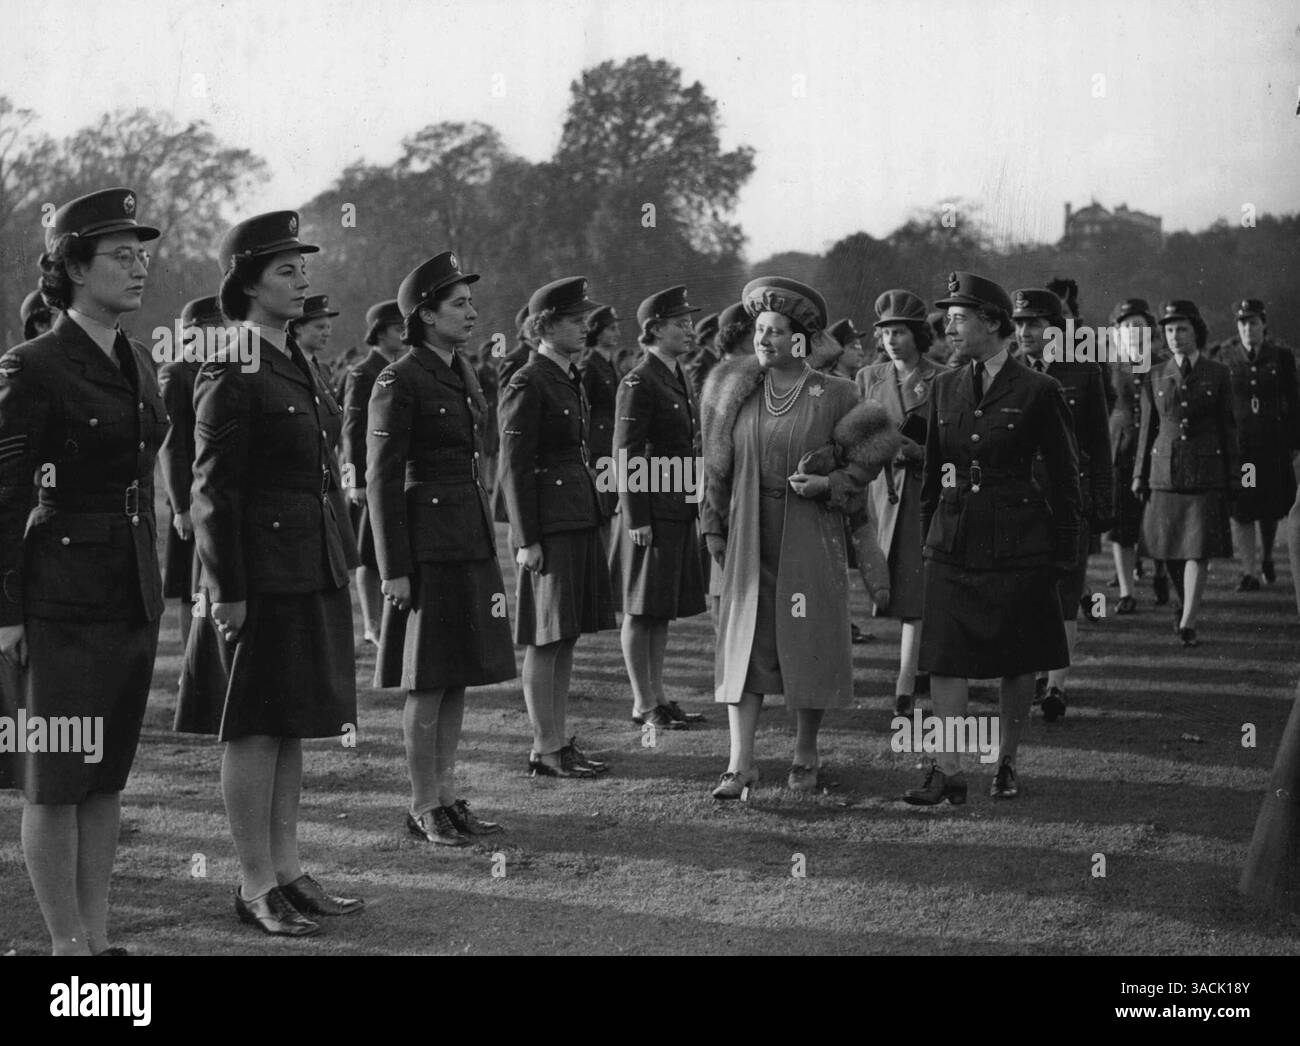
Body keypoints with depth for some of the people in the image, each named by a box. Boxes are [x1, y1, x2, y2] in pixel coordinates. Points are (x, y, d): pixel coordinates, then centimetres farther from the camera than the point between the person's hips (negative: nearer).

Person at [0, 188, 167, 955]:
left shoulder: (140, 363, 10)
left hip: (135, 594, 7)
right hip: (64, 595, -7)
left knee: (109, 774, 12)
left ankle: (99, 937, 20)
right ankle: (68, 944, 11)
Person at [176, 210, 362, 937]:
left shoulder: (301, 365, 14)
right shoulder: (231, 374, -12)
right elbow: (213, 490, -14)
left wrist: (343, 563, 17)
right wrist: (226, 590, -16)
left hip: (315, 573, 8)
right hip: (264, 573, -8)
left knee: (293, 727, 13)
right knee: (256, 730, 0)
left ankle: (288, 870, 21)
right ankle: (256, 885, 7)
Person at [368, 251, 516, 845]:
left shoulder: (462, 374, 13)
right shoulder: (399, 382, -12)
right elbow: (382, 480, -13)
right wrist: (393, 568, -15)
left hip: (472, 541, 8)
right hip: (428, 543, -8)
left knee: (459, 679, 11)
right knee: (428, 683, -1)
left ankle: (446, 796, 19)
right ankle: (423, 808, 8)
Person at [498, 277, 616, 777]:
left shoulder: (571, 380, 15)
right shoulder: (526, 386, -12)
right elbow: (512, 469, -14)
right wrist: (526, 539, -16)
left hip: (579, 520, 9)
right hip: (548, 526, -9)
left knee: (565, 640, 12)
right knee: (545, 642, -3)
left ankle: (560, 742, 18)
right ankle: (544, 751, 3)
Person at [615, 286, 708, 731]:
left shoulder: (679, 378, 14)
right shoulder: (638, 384, -13)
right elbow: (627, 457, -16)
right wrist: (637, 520, -18)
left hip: (680, 510, 9)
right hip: (651, 512, -9)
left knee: (664, 610, 13)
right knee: (642, 610, 0)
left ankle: (659, 698, 20)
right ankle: (644, 704, 6)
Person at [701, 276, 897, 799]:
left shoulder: (834, 396, -2)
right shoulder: (736, 392, 5)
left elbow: (870, 453, 4)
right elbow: (717, 466, 10)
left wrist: (829, 485, -11)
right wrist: (714, 529, 6)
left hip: (811, 536, -2)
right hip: (748, 536, 2)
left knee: (810, 641, 4)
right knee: (742, 639, -5)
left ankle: (806, 755, 20)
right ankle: (740, 763, -5)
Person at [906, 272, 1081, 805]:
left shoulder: (1037, 391, -5)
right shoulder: (945, 386, 8)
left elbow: (1064, 475, -1)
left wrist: (1064, 550, -1)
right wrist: (927, 531, 13)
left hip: (1017, 541, -3)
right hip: (953, 540, 4)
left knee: (1018, 662, 7)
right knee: (944, 657, -3)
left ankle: (1007, 763, 21)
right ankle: (947, 771, 0)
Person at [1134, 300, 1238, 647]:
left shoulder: (1217, 374, 1)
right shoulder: (1156, 377, 6)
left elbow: (1228, 427, 3)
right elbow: (1147, 428, 9)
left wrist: (1233, 477, 0)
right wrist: (1140, 475, 6)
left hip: (1206, 471, -2)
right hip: (1166, 470, 2)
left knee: (1199, 549, -9)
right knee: (1170, 546, 8)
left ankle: (1187, 624, -7)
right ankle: (1184, 601, 35)